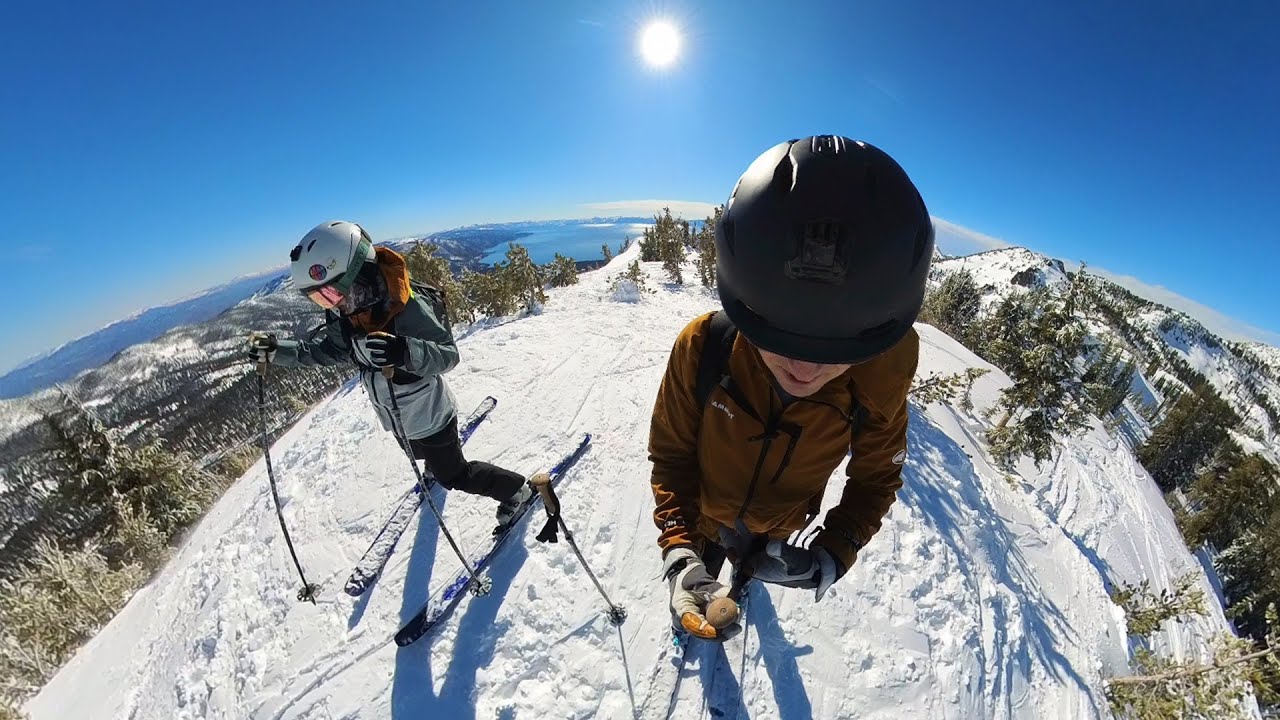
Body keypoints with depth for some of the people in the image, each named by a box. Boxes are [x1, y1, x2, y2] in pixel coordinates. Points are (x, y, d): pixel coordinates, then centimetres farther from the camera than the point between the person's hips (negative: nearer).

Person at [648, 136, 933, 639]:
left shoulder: (881, 378, -32)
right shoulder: (702, 347, -38)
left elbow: (876, 475, -14)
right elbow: (672, 452, -24)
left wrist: (835, 553, -29)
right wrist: (678, 549, -36)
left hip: (781, 524, 3)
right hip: (706, 513, -2)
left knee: (755, 563, 36)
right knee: (699, 572, 29)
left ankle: (744, 580, 73)